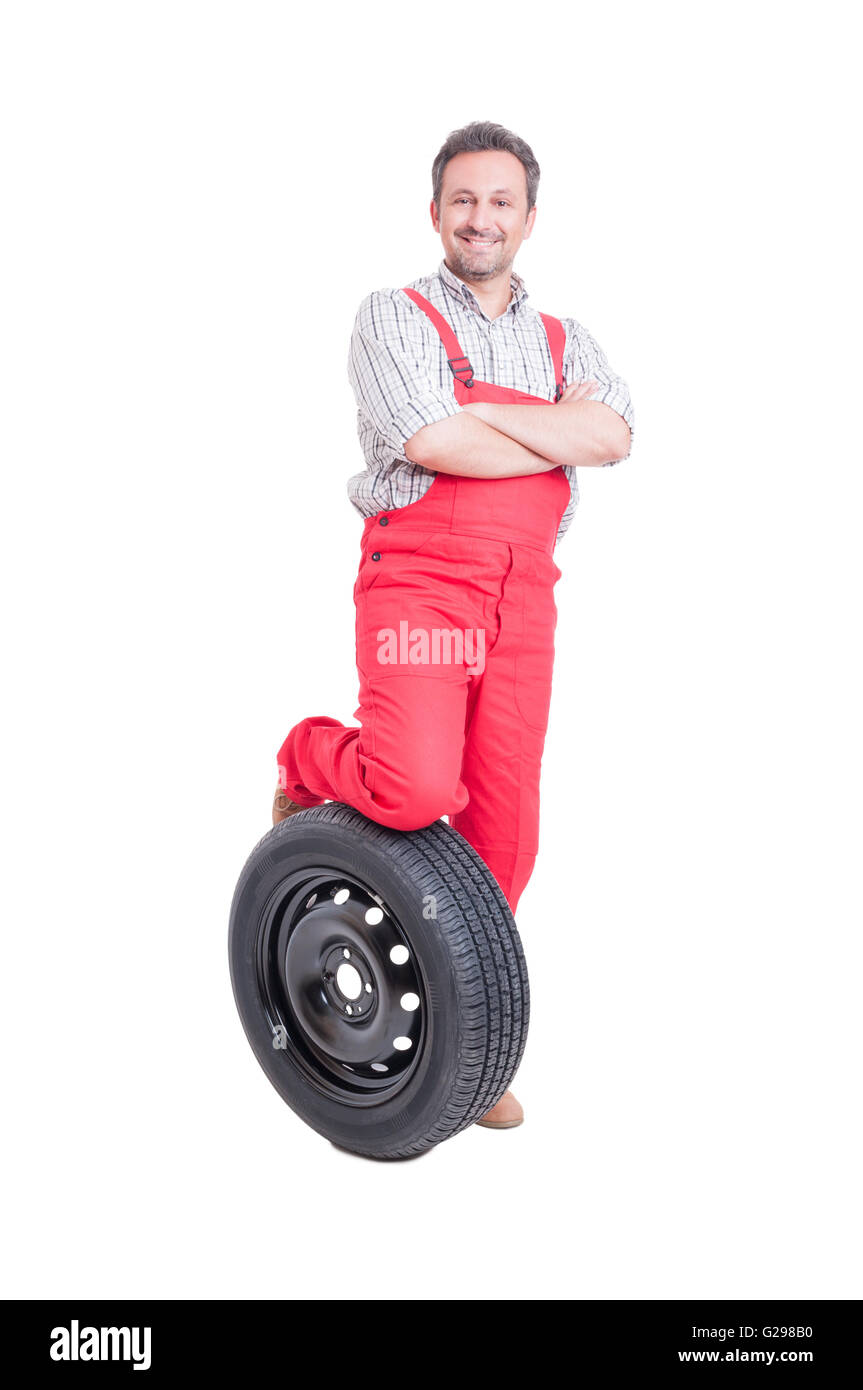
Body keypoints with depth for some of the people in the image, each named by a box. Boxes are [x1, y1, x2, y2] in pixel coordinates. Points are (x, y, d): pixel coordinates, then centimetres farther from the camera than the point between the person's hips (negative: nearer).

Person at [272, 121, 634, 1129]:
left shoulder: (565, 341, 18)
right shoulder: (394, 316, 4)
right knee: (419, 790, -22)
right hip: (419, 576, -4)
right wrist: (564, 435, -3)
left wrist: (480, 412, -9)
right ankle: (314, 759, 14)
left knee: (504, 824, 4)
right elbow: (432, 441, -14)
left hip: (524, 594, 5)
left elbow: (613, 433, -3)